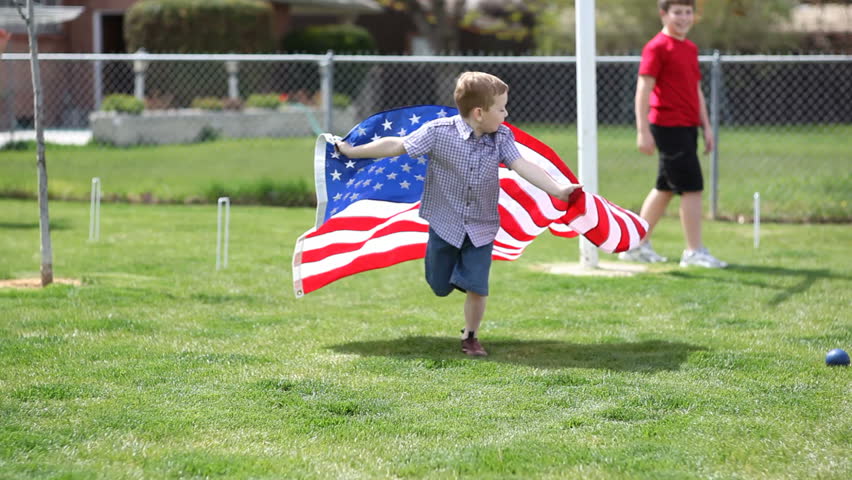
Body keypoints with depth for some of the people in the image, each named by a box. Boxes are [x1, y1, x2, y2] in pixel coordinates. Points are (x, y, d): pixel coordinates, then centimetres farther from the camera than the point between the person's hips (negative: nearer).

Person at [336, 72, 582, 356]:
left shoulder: (502, 138, -10)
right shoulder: (438, 132, -19)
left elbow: (523, 166, -18)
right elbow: (397, 146, -13)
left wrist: (559, 190, -31)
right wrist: (352, 152, -8)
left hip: (481, 227, 1)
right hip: (444, 223, -1)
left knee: (477, 288, -4)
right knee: (440, 287, 12)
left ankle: (470, 337, 21)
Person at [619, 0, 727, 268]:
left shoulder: (691, 49, 16)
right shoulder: (657, 47, -9)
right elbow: (643, 89, -14)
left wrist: (706, 126, 17)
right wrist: (643, 131, -19)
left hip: (687, 127, 9)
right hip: (668, 126, -9)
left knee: (665, 188, 13)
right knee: (692, 187, -10)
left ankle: (637, 245, 21)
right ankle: (694, 252, -4)